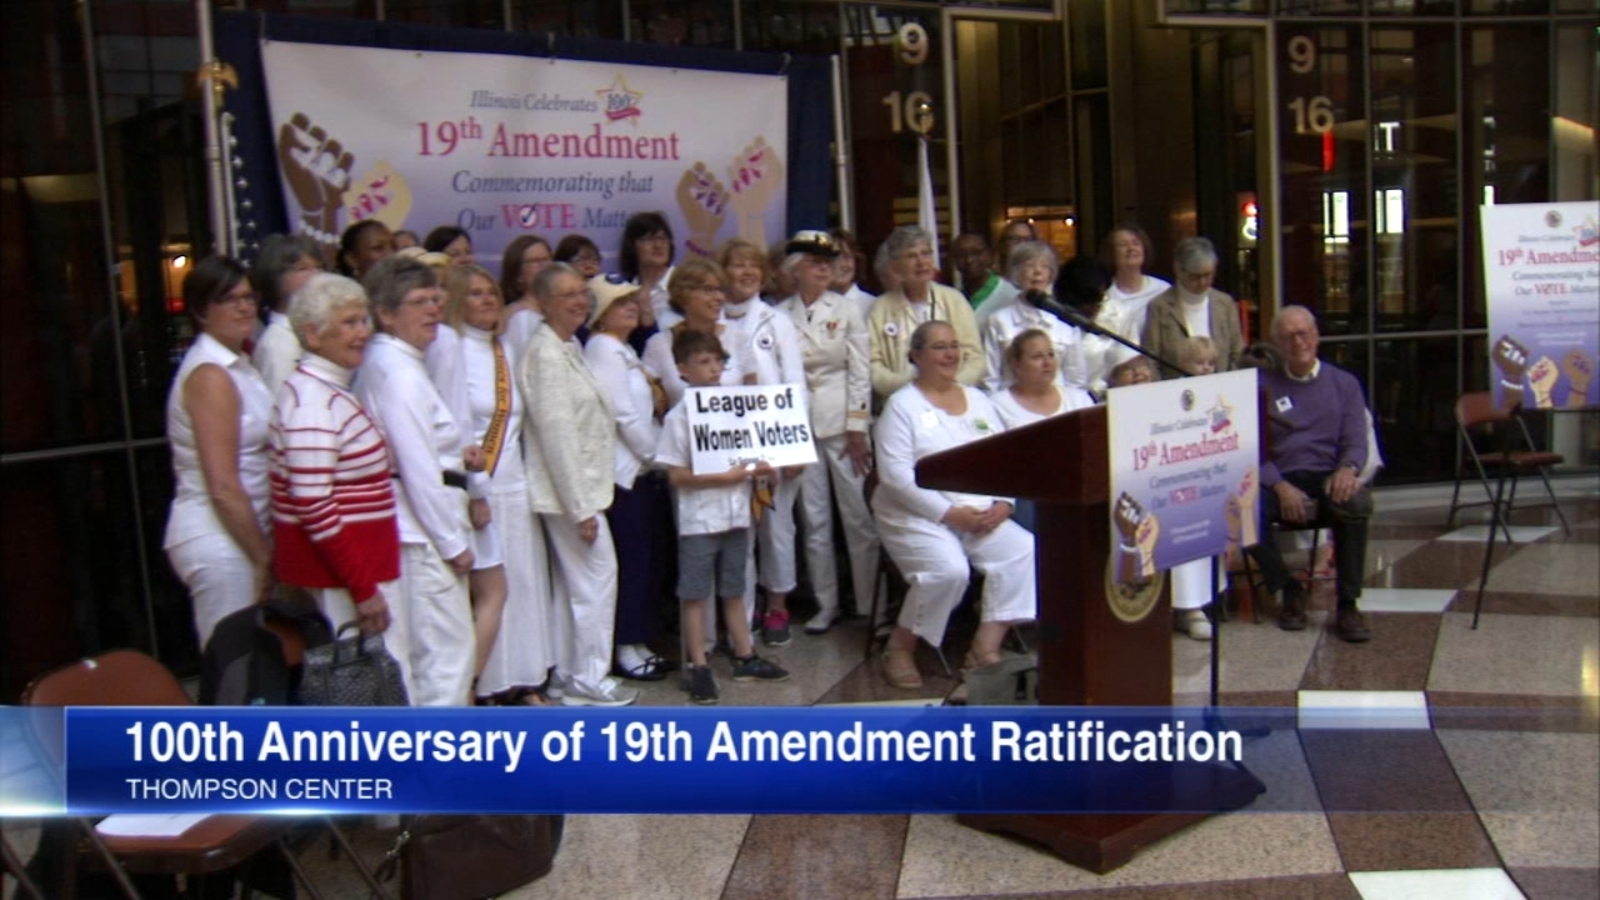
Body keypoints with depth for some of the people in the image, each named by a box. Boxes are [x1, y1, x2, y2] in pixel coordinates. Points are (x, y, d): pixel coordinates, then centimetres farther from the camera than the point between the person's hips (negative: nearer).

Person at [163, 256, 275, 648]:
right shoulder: (210, 376, -14)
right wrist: (264, 556, -12)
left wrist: (264, 550, 14)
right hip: (220, 540, -9)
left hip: (235, 532, 9)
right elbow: (224, 488, -19)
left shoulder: (237, 363, 13)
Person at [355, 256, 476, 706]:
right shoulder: (397, 370, -17)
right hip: (423, 531, -10)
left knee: (417, 652, 17)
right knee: (449, 648, -3)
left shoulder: (390, 361, 12)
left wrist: (455, 454, 6)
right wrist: (454, 542, -15)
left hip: (415, 529, 10)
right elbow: (419, 469, -20)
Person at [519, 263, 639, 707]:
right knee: (597, 576, -4)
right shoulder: (546, 354, -17)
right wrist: (581, 506, -21)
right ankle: (589, 679, 7)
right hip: (571, 489, -10)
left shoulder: (571, 347, 12)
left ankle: (567, 674, 25)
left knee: (573, 581, 15)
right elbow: (556, 432, -21)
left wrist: (586, 498, 14)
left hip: (580, 486, 10)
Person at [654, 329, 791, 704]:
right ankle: (699, 668, 10)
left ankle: (745, 658, 26)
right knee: (695, 595, 3)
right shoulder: (679, 416, -9)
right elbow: (676, 475, -13)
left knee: (733, 590, 16)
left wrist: (758, 470, -7)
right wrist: (725, 477, -20)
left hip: (735, 515, 5)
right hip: (699, 520, -5)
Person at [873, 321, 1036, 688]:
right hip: (916, 516, -5)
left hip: (982, 516, 6)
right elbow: (895, 473, -14)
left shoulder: (978, 399, 16)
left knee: (1024, 550, -19)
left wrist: (1003, 502, -7)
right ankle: (899, 648, -8)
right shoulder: (902, 404, -3)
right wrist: (949, 513, -18)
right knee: (949, 570, -31)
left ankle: (985, 648, -14)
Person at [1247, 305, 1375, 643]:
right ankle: (1289, 590, -8)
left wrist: (1347, 468, -19)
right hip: (1278, 479, 0)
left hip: (1326, 476, 0)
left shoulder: (1344, 384, 15)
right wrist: (1280, 486, -18)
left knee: (1356, 501, -35)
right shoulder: (1262, 384, 9)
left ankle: (1348, 604, -21)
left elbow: (1356, 442, 6)